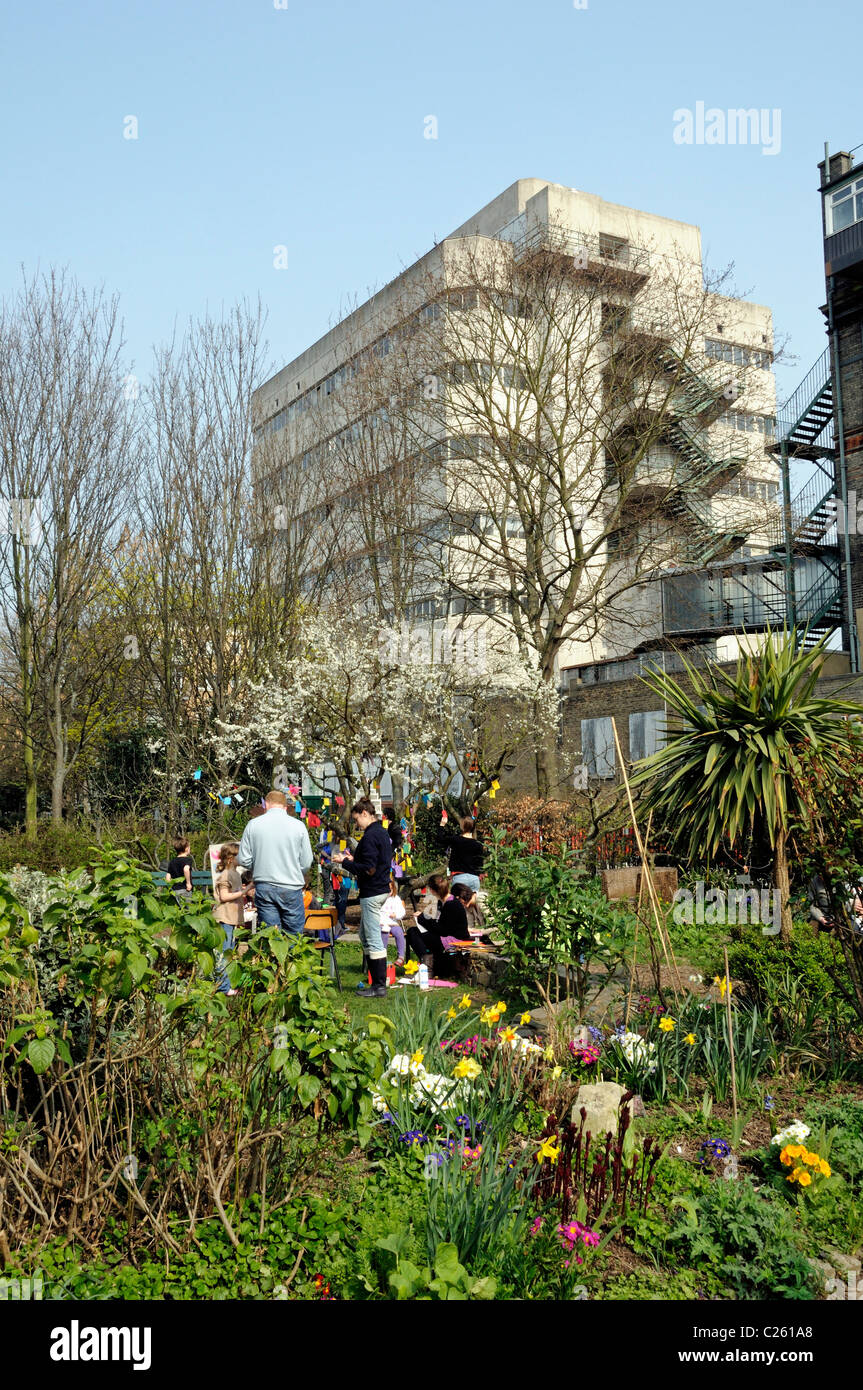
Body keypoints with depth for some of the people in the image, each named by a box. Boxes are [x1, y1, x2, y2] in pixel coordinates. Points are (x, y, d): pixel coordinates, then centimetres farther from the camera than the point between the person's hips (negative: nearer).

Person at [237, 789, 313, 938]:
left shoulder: (253, 824, -1)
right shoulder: (298, 826, -2)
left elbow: (243, 861, 1)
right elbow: (307, 863, -1)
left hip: (264, 888, 1)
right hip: (291, 888, -1)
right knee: (294, 936, 7)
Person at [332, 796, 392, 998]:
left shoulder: (370, 836, -18)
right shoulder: (382, 833, 13)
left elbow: (369, 869, -22)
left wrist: (345, 862, -12)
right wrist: (352, 859, 15)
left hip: (371, 893, -10)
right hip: (381, 889, 10)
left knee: (373, 939, -4)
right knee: (365, 935, 18)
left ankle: (379, 987, 2)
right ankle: (376, 981, 22)